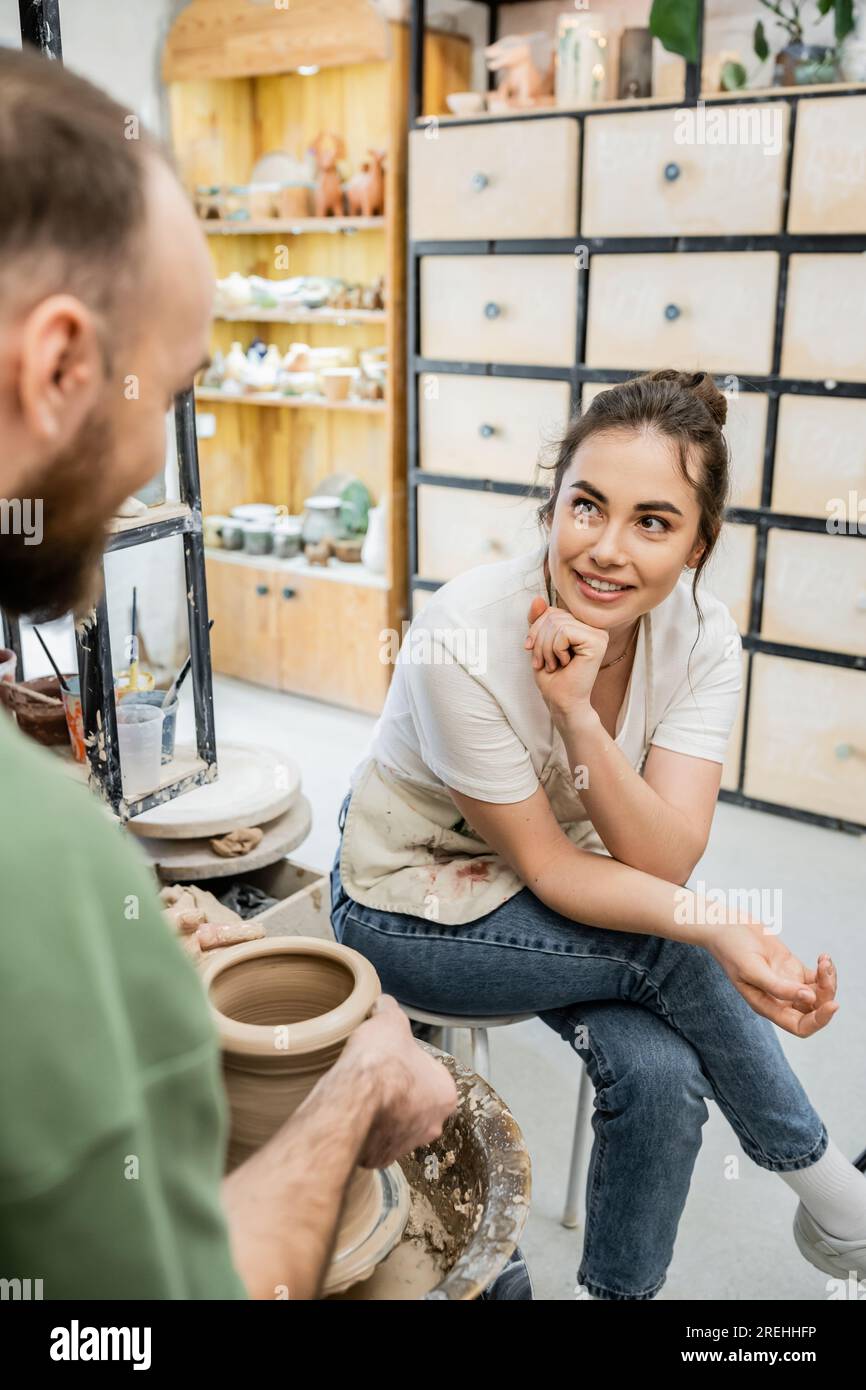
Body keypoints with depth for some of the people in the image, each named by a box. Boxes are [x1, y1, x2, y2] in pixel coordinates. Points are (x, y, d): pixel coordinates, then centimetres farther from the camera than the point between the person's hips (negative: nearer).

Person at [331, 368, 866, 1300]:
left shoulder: (702, 637, -16)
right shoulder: (463, 639, -30)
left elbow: (664, 862, -22)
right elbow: (547, 867, -23)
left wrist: (579, 713, -37)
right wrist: (720, 929, -38)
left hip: (551, 875, 4)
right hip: (415, 905, -4)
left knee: (658, 1068, -20)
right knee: (679, 961, -22)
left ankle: (623, 1286, 9)